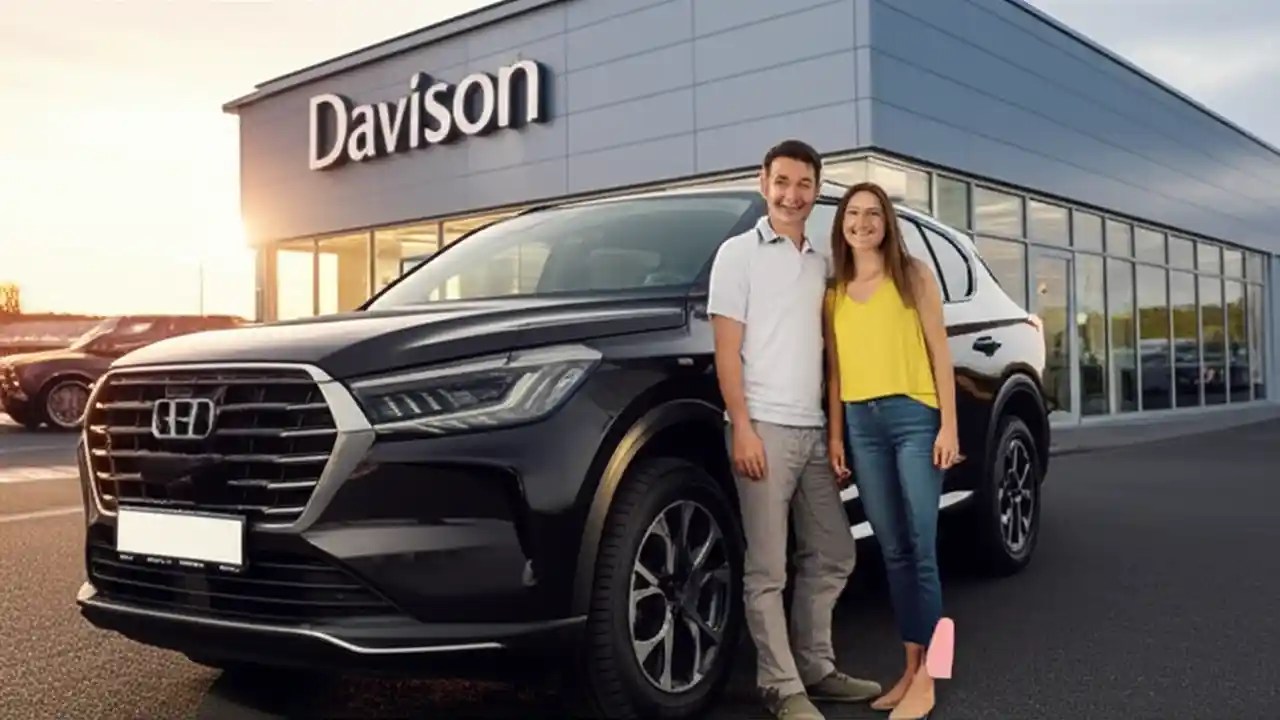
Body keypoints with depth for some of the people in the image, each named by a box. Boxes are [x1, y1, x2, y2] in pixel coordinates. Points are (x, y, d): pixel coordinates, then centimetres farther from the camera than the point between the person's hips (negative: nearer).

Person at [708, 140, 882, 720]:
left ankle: (816, 669, 23)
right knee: (767, 568, -3)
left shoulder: (823, 264, 16)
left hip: (814, 430, 7)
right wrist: (742, 426, -15)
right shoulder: (739, 253, 0)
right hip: (766, 427, -6)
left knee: (831, 556, 11)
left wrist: (837, 428, 10)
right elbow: (726, 349, -6)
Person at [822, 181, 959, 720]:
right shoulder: (832, 292, 14)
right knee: (892, 550, 7)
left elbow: (939, 352, 1)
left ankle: (927, 677, 0)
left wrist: (949, 425, -6)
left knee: (921, 549, -6)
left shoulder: (913, 275, 5)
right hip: (861, 424, 4)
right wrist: (835, 434, 7)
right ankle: (912, 669, 15)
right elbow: (836, 369, 13)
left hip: (914, 417, -4)